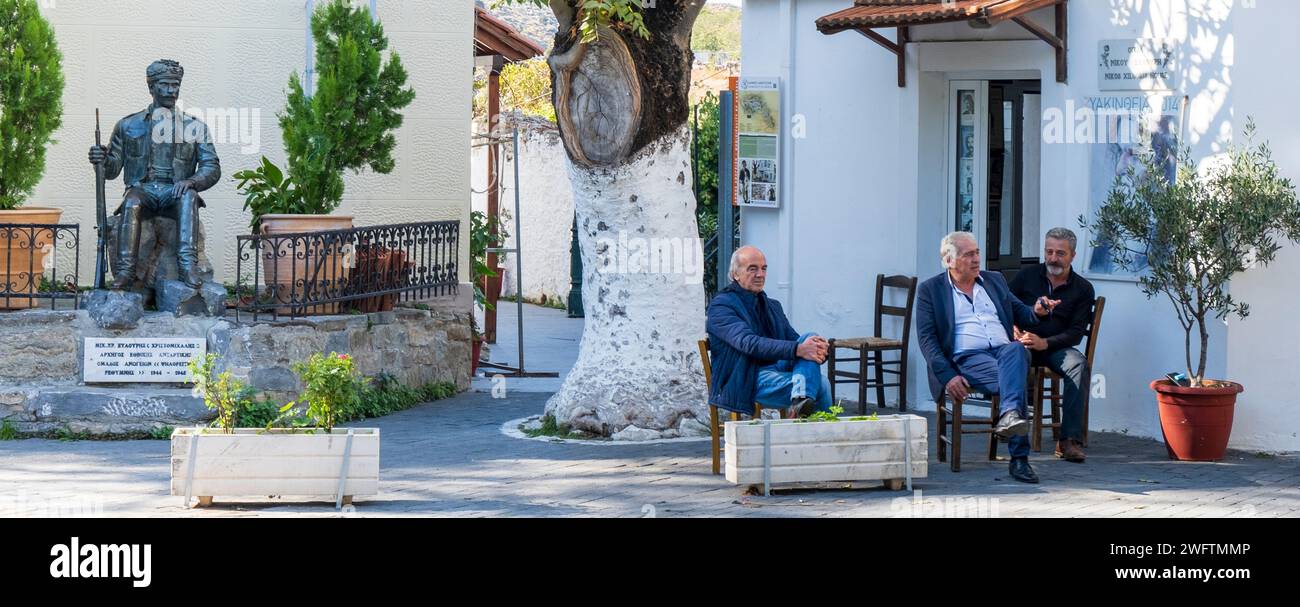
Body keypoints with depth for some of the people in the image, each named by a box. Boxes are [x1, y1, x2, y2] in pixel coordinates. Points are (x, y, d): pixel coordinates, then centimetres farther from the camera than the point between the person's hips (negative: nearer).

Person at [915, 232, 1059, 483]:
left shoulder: (995, 281, 25)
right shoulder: (930, 290, 11)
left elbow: (1020, 315, 27)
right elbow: (927, 338, 2)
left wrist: (1037, 311, 0)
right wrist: (948, 376, -13)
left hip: (1004, 351, 3)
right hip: (967, 358, -3)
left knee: (1015, 349, -37)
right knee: (1013, 381, -35)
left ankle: (1009, 416, -57)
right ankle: (1019, 457, -44)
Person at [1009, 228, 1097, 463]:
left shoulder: (1083, 289, 8)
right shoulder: (1027, 277, 11)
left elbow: (1076, 333, -1)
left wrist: (1045, 343, -18)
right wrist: (1014, 333, -13)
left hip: (1056, 347, 1)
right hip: (1023, 343, -1)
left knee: (1079, 364, -32)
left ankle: (1070, 440, -37)